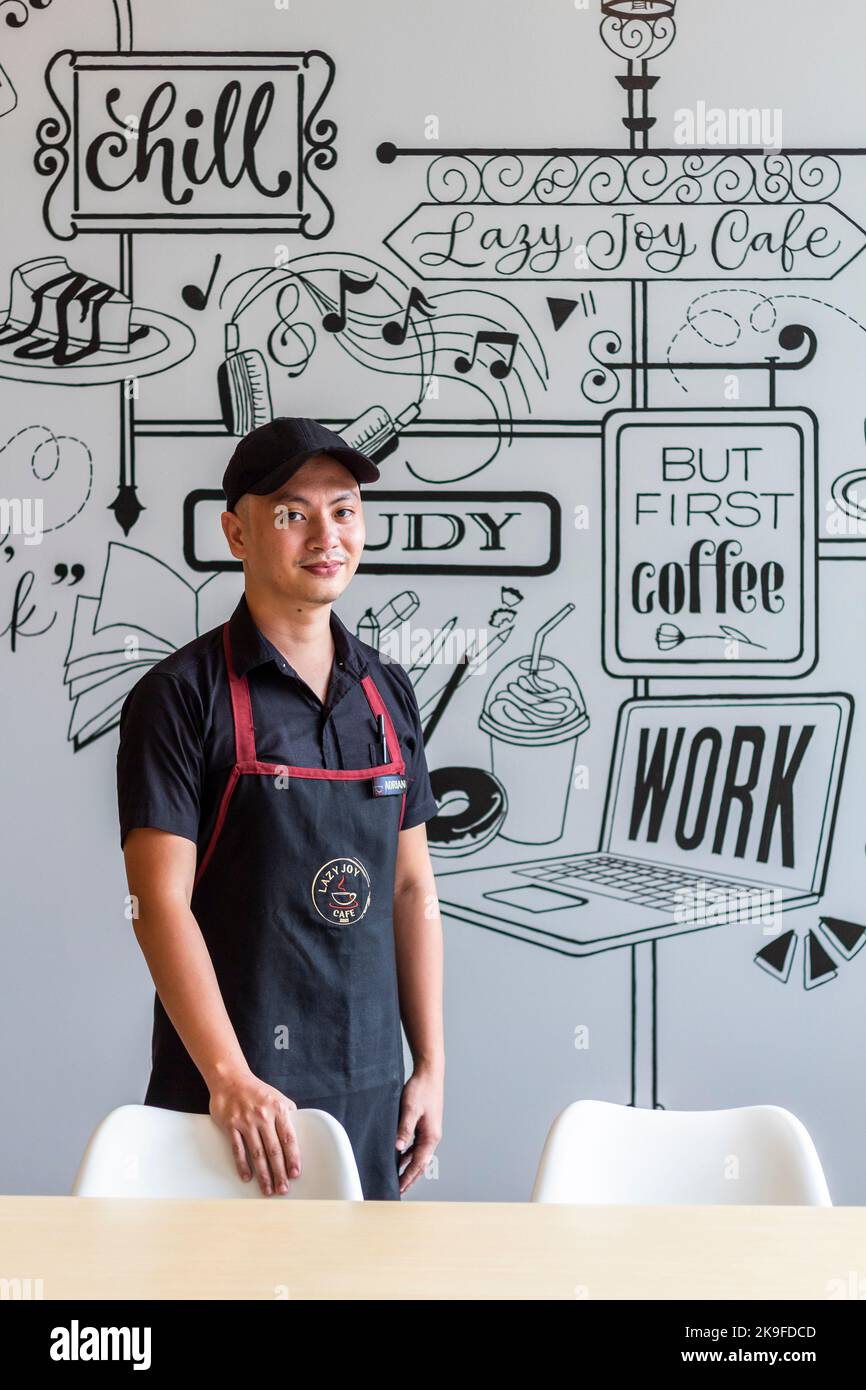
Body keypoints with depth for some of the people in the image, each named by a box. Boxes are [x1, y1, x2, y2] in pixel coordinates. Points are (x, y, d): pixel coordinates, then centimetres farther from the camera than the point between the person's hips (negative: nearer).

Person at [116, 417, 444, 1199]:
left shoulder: (388, 692, 8)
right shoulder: (181, 695, -9)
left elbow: (412, 886, 10)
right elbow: (161, 902, -14)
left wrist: (431, 1064, 7)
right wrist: (230, 1079, -21)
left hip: (370, 1089, 5)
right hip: (230, 1100, -5)